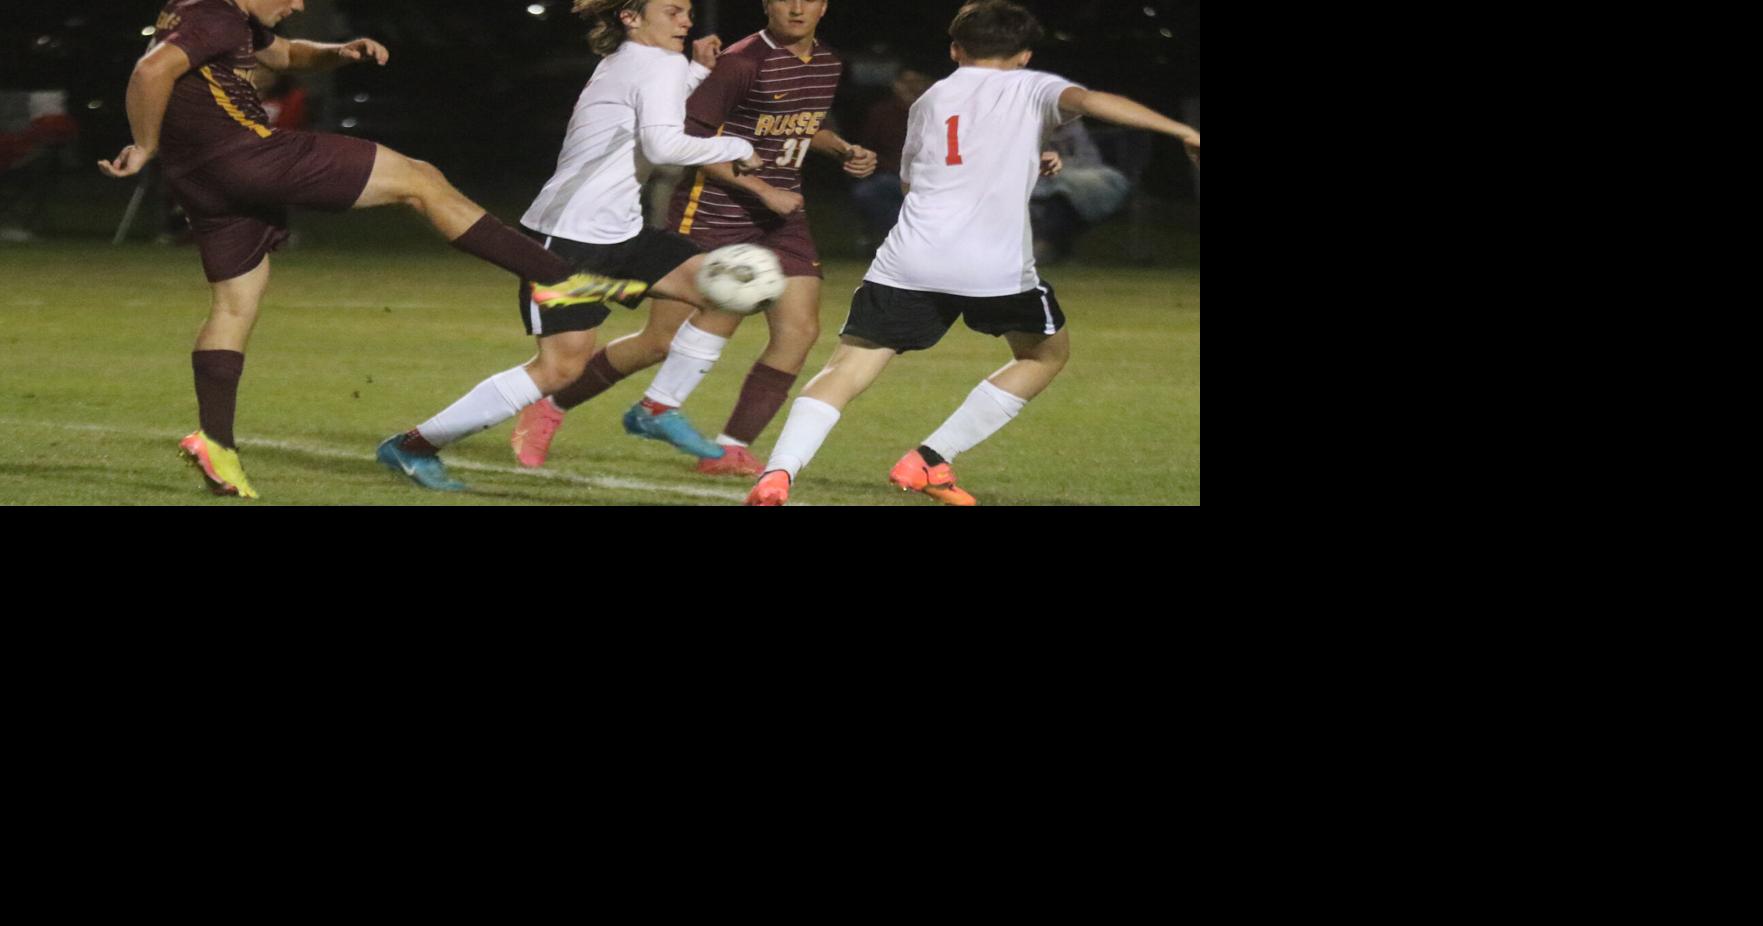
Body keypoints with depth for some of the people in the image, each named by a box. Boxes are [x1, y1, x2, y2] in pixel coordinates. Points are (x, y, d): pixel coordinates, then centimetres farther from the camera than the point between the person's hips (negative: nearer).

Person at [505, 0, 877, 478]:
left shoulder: (828, 63, 7)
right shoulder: (743, 62, -17)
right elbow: (688, 139, -19)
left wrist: (844, 149, 8)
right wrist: (761, 189, -21)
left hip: (780, 211, 7)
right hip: (711, 211, -7)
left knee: (799, 327, -12)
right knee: (663, 340, -3)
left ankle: (731, 449, -5)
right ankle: (548, 411, 15)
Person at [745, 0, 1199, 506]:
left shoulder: (931, 100, 26)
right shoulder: (1031, 88, 12)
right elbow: (1087, 100, -8)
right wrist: (1181, 131, -15)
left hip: (908, 261, 3)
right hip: (997, 268, -3)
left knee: (845, 370, 1)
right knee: (1048, 352, 23)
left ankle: (777, 474, -27)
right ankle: (928, 462, 14)